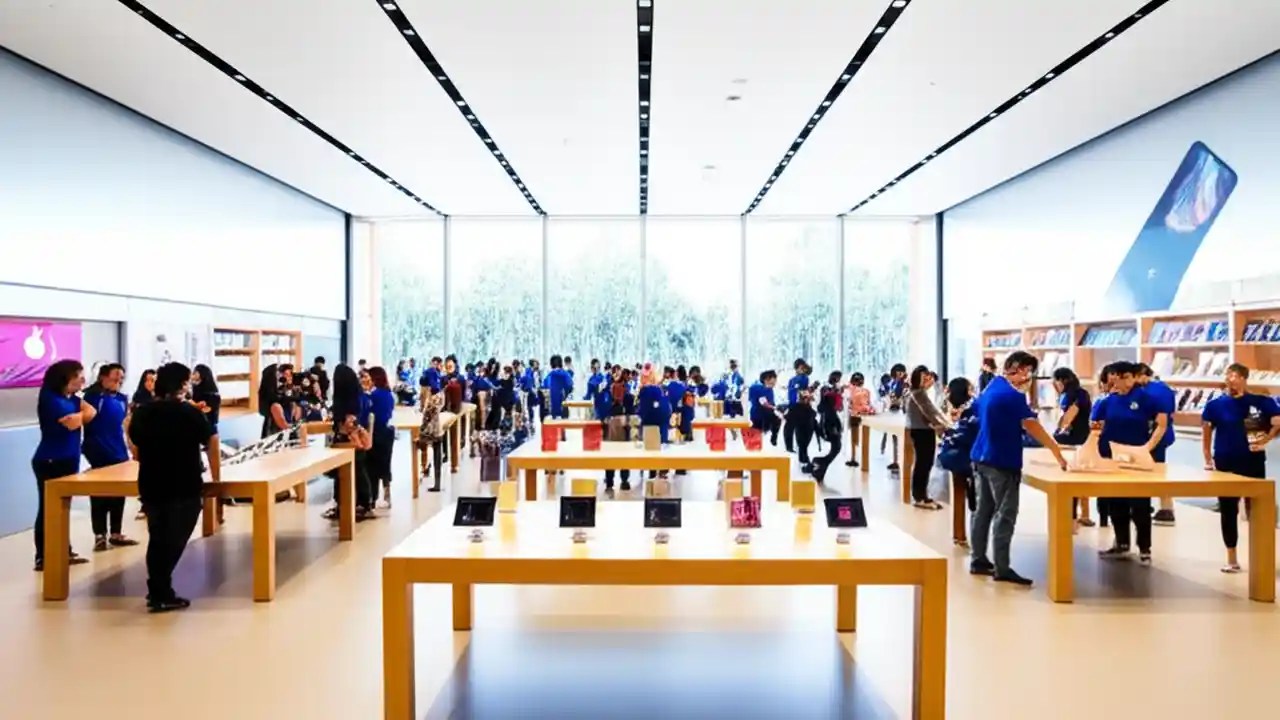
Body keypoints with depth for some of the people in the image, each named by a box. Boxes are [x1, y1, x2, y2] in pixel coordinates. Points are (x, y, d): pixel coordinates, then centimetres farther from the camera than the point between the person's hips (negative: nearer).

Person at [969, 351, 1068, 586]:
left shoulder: (991, 388, 11)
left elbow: (976, 413, 22)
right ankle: (1002, 569, -1)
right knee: (1005, 516, -4)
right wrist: (1057, 452, -18)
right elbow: (1033, 427, -19)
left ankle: (978, 560, 18)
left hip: (981, 457, 9)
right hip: (1002, 462, -9)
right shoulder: (1012, 395, -16)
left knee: (984, 511, 13)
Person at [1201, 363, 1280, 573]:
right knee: (1228, 511, 7)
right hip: (1225, 465, 1)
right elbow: (1206, 434, 3)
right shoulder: (1215, 405, -3)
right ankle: (1232, 559, 17)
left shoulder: (1261, 402, -4)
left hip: (1253, 463, 0)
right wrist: (1208, 461, 0)